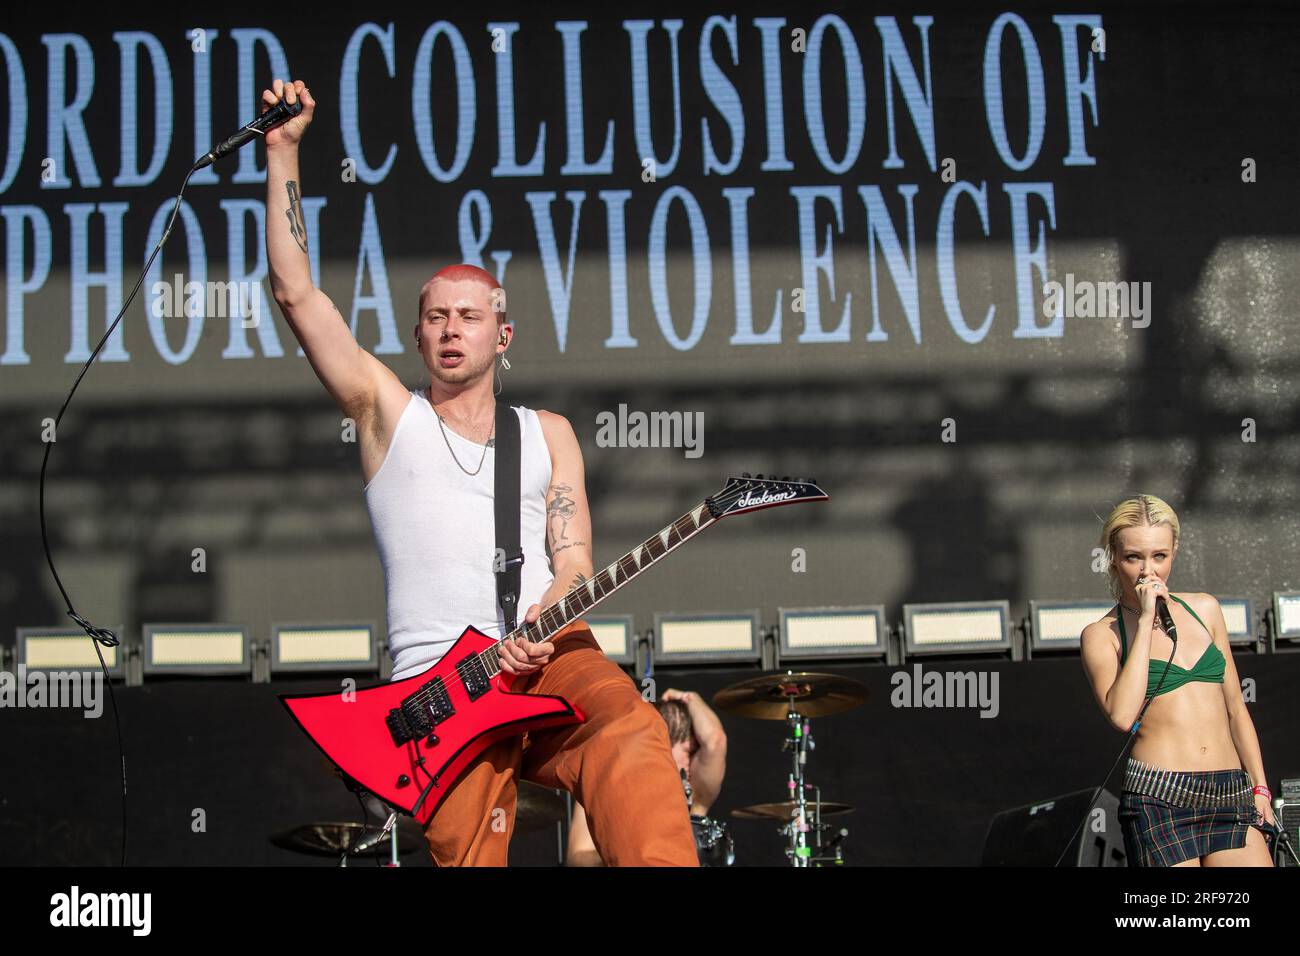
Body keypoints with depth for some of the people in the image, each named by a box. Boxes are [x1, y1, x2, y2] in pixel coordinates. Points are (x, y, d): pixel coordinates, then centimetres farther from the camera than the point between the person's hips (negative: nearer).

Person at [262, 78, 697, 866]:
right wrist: (284, 150, 8)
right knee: (464, 853, -18)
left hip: (549, 654, 0)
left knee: (630, 733, -33)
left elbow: (573, 560, 11)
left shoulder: (547, 434, 21)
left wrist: (540, 622, -13)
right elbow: (294, 290, 11)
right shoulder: (387, 411, 19)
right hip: (435, 681, 0)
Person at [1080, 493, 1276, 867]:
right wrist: (1145, 622, -10)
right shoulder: (1101, 634, 2)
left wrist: (1259, 788, 12)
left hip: (1232, 795, 4)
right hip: (1158, 798, -4)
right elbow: (1122, 714, -16)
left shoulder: (1204, 609, 14)